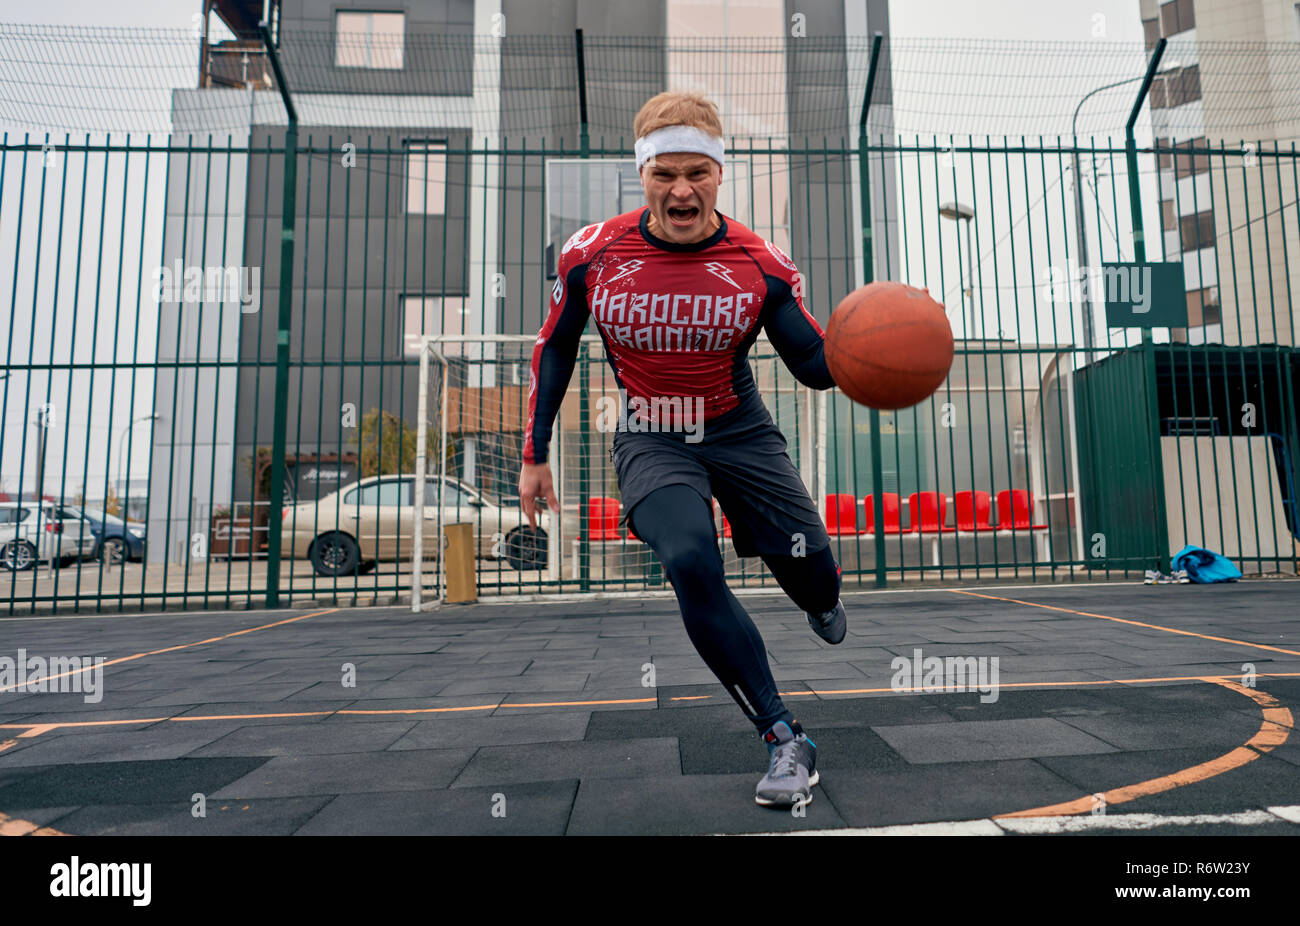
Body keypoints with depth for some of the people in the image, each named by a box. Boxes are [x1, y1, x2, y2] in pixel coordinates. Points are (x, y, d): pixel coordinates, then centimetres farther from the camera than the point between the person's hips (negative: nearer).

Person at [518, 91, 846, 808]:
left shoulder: (763, 265, -9)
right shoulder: (592, 253, -8)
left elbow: (813, 363, -2)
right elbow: (555, 350, 4)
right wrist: (534, 454, 3)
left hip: (740, 432, 2)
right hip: (650, 444, -1)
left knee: (811, 570, 0)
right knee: (692, 563, -27)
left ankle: (822, 605, 44)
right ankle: (785, 739, -12)